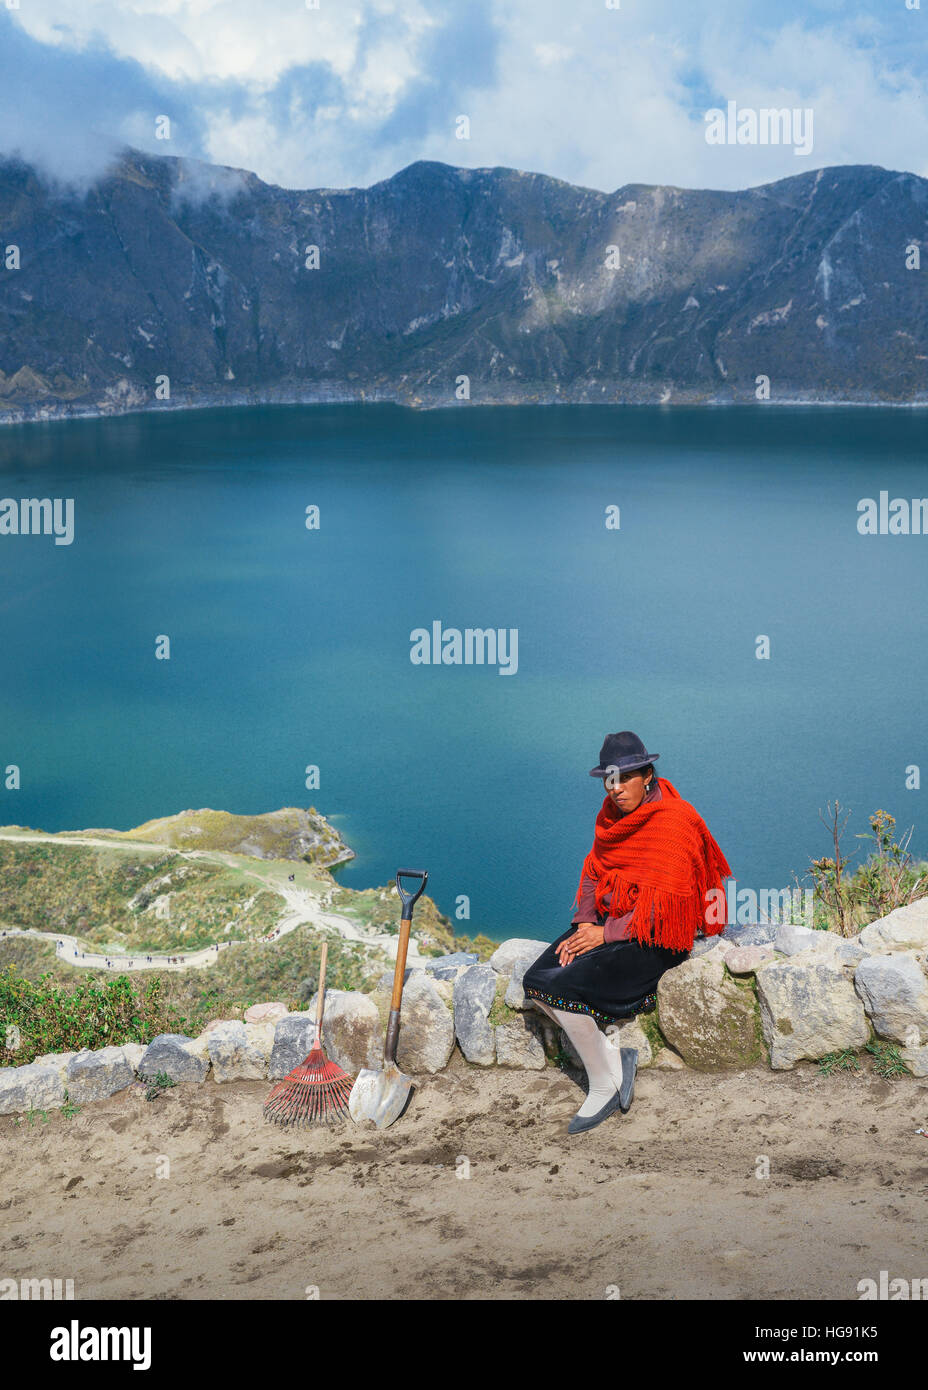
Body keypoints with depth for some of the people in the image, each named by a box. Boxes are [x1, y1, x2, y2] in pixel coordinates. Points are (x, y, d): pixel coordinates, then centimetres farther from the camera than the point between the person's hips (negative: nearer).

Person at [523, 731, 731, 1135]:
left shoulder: (674, 821, -17)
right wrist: (585, 925, -5)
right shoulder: (613, 816, 7)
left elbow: (662, 905, -20)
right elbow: (594, 872, 12)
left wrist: (606, 934, -17)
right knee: (535, 981, -11)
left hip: (655, 939, -8)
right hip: (609, 921, 8)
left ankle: (605, 1085, -4)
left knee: (564, 987, -24)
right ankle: (614, 1055, 0)